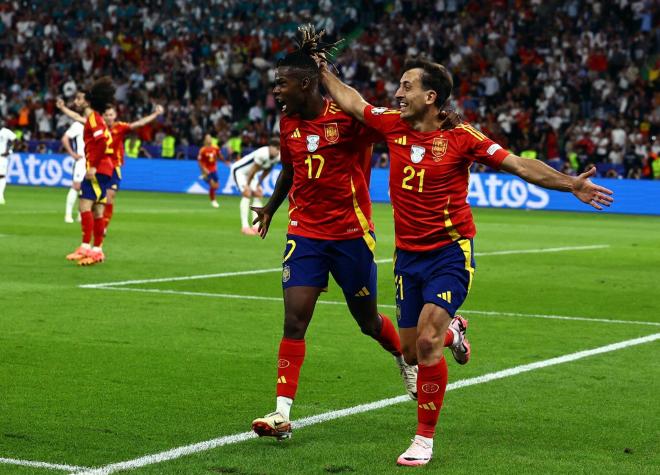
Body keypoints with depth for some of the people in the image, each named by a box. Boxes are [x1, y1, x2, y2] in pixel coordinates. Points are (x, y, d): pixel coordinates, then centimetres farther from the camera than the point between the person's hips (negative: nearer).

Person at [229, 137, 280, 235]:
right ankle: (245, 226, -22)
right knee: (247, 194, -21)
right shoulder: (262, 154, -36)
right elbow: (253, 171, -26)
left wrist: (258, 185, 4)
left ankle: (256, 227, 0)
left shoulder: (277, 157, -10)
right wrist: (247, 185, -16)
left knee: (258, 195, 1)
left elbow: (266, 172, 3)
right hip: (239, 171, -9)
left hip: (249, 174, 9)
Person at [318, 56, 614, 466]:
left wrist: (571, 184, -18)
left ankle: (425, 438, -3)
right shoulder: (394, 125, 1)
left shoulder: (461, 137, -11)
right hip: (408, 255, 5)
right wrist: (325, 72, 22)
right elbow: (351, 101, 18)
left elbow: (520, 166, -10)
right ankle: (450, 330, 45)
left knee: (426, 343, -18)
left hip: (450, 253, -5)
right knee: (410, 351, 8)